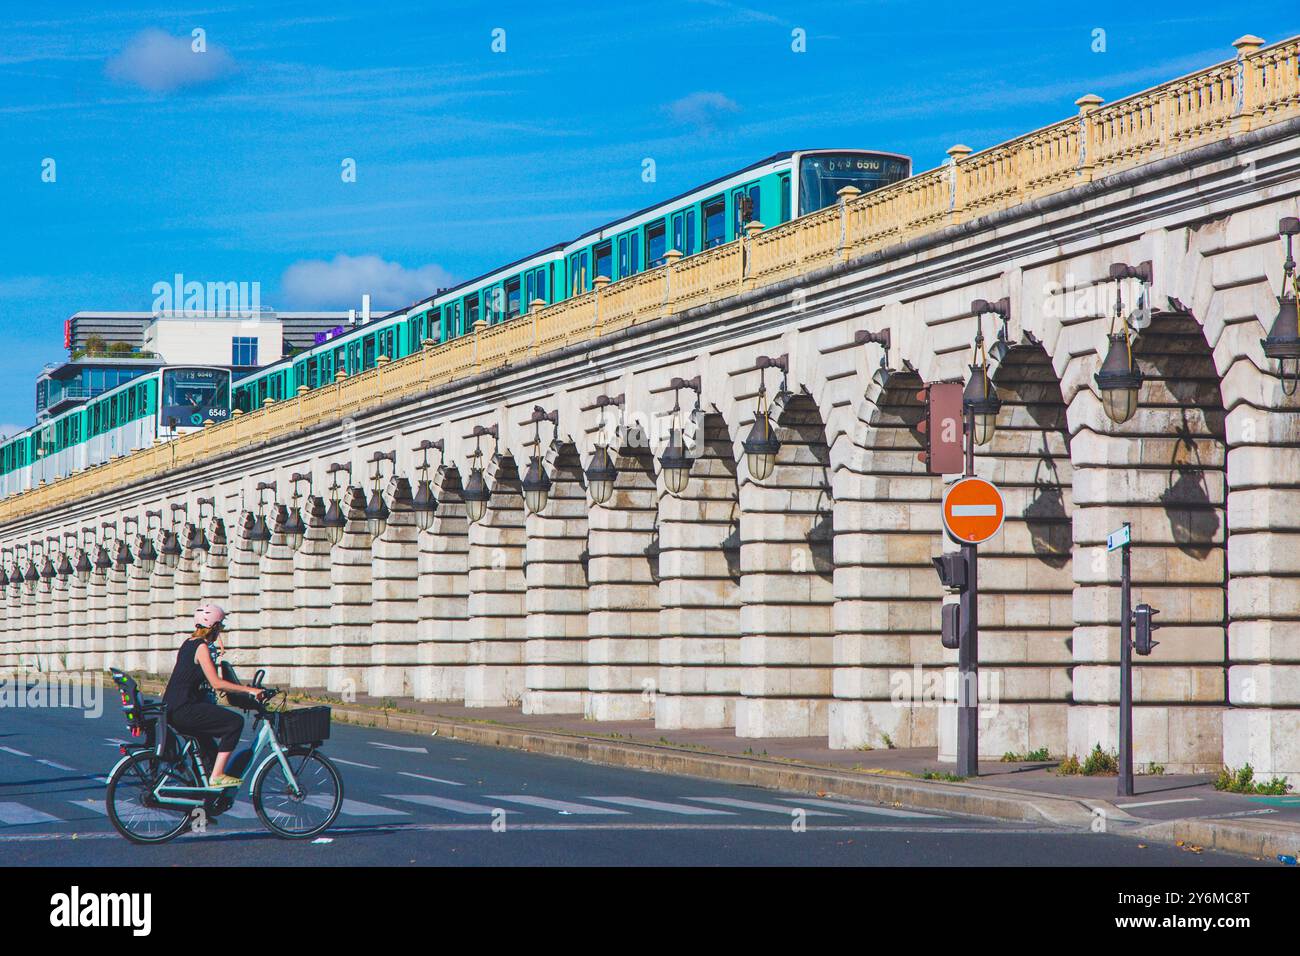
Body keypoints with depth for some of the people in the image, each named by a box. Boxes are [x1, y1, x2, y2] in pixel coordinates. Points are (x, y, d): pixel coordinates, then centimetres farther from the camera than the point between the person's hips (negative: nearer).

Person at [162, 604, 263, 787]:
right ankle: (217, 775, -13)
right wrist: (249, 690, -18)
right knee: (235, 722, -13)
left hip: (172, 710, 11)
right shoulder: (201, 647, -12)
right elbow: (216, 683, -20)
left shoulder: (189, 643, 16)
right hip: (184, 710, -10)